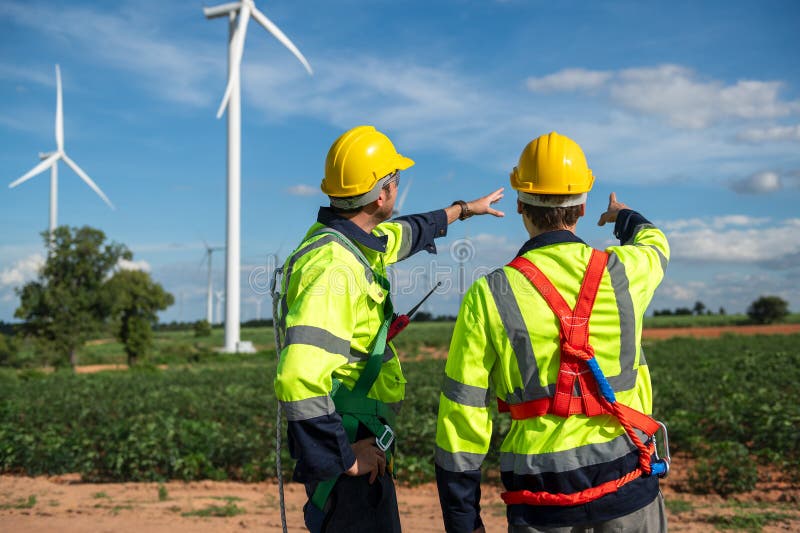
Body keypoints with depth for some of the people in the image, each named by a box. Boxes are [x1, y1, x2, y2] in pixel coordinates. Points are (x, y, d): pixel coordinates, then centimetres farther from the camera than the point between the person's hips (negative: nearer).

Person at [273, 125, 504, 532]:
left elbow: (402, 235, 31)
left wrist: (461, 209, 45)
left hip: (357, 440, 10)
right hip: (347, 444, -10)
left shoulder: (353, 242, 6)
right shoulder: (332, 268, -25)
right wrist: (343, 458, -23)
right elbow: (297, 382, -34)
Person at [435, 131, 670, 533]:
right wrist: (624, 216, 48)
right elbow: (655, 245, 25)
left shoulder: (488, 296, -8)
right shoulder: (623, 271, -3)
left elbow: (461, 416, -8)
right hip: (626, 484, 2)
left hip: (542, 495, -1)